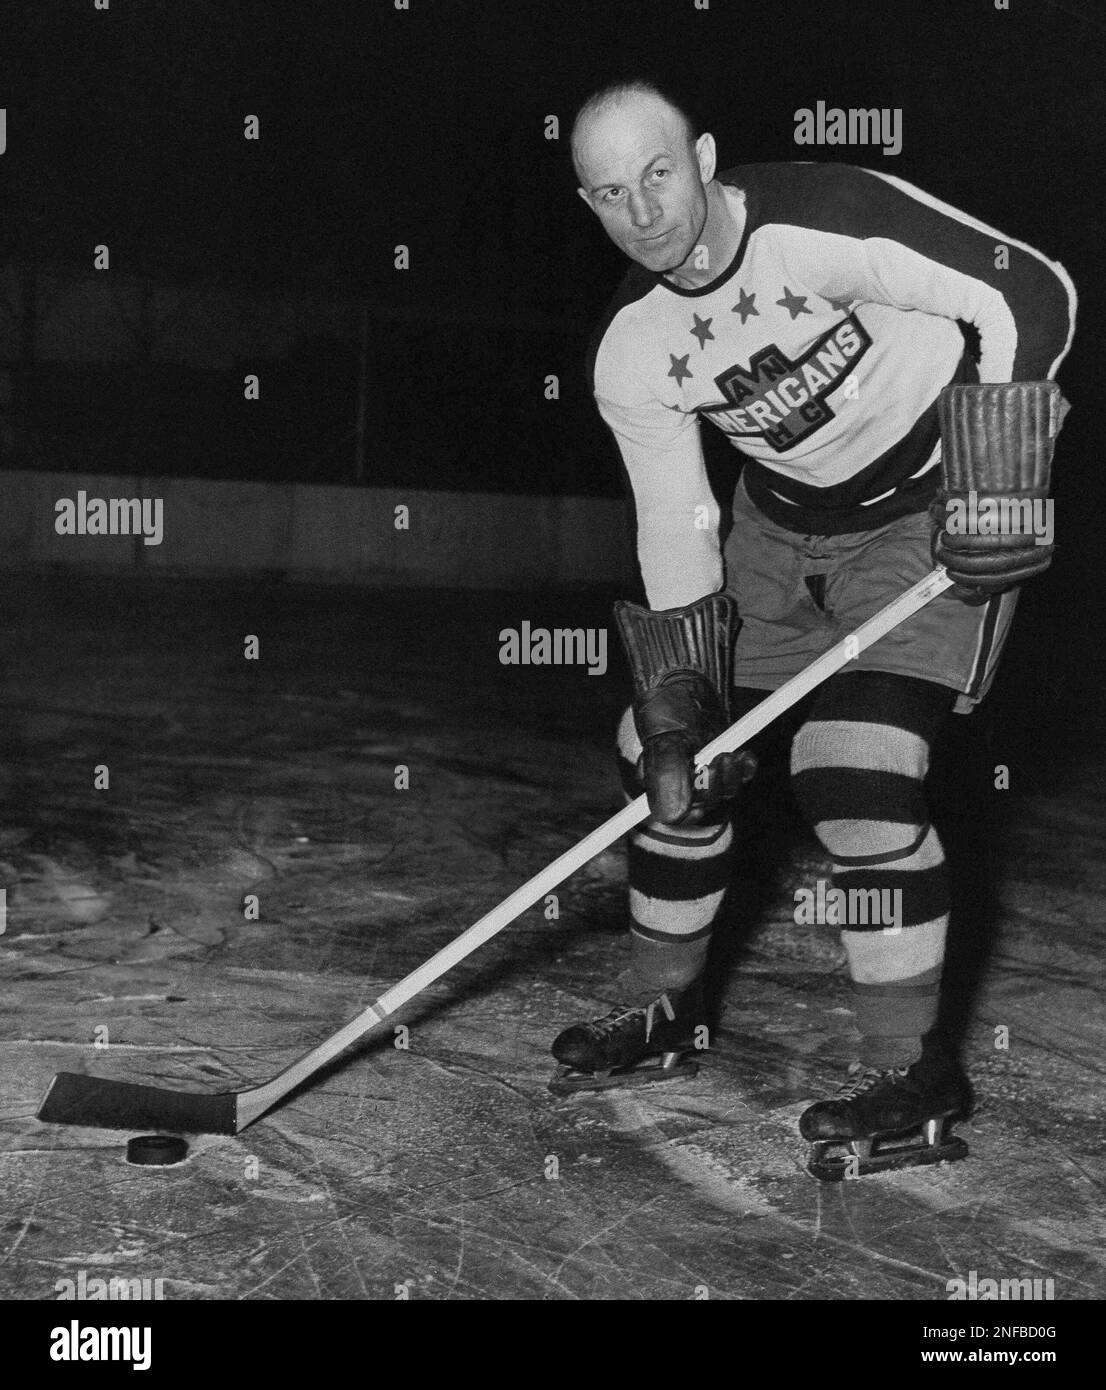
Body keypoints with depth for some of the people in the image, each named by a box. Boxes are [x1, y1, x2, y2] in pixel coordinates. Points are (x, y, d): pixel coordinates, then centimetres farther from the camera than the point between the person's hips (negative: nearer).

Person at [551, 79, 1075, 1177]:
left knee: (854, 776, -20)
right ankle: (663, 1010, 28)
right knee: (664, 755, 6)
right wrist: (680, 709, -11)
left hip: (933, 515, -6)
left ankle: (910, 1071, -3)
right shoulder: (631, 352, -8)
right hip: (781, 522, 7)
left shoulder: (826, 220, -26)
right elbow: (674, 531, -4)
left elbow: (1028, 292, -25)